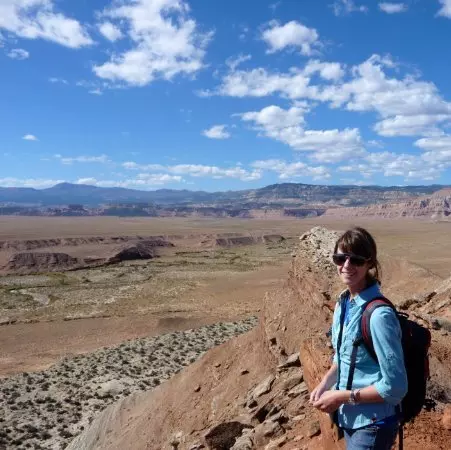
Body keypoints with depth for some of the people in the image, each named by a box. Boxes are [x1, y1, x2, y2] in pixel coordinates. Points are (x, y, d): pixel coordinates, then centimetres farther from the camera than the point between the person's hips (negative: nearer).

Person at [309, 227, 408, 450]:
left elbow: (395, 386, -23)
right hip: (348, 417, 7)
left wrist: (342, 397, -18)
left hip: (373, 424, -7)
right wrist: (325, 384, -5)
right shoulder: (342, 303, -2)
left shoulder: (378, 315, -26)